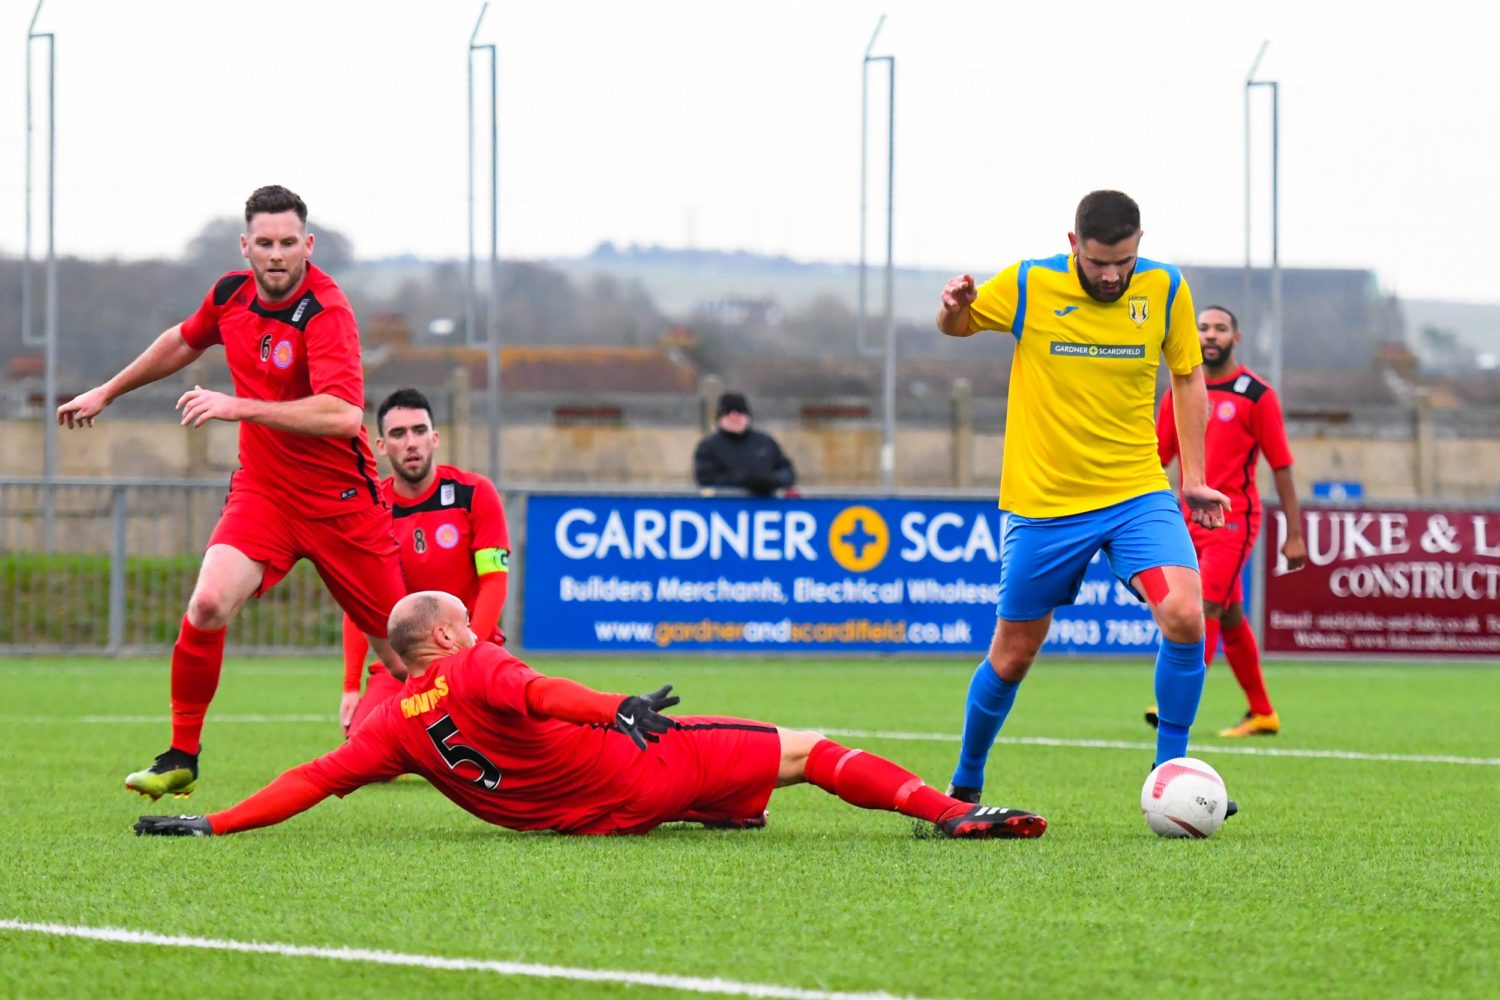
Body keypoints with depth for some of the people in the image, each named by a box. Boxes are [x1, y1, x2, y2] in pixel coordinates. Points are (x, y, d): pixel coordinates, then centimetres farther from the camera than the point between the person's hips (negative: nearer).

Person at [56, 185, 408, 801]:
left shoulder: (325, 311, -21)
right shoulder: (230, 294, 0)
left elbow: (344, 413, -35)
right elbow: (185, 342, 24)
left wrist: (241, 407, -36)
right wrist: (107, 393, 32)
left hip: (340, 497, -4)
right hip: (261, 490, 4)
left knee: (397, 646, 0)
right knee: (207, 604, -19)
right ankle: (181, 759, -7)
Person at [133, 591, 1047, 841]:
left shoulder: (395, 727, 1)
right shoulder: (475, 667, -14)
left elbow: (310, 779, -7)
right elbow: (531, 690, -35)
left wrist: (211, 826, -8)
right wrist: (616, 708, -44)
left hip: (597, 812, 6)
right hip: (646, 771, -6)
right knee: (804, 748, 1)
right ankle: (951, 812, -6)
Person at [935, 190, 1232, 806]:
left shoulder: (1165, 289, -3)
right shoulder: (1028, 287, -8)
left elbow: (1187, 374, 12)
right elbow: (957, 327, 8)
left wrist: (1193, 477, 9)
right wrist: (954, 307, -17)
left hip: (1137, 494, 1)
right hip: (1042, 502, -1)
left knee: (1185, 617, -22)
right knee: (1014, 653, 8)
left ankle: (1170, 776, -7)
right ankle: (964, 788, 30)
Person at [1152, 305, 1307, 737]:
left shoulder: (1256, 394, -4)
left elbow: (1281, 465, -3)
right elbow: (1158, 457, 12)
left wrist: (1295, 534, -5)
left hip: (1234, 518, -6)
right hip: (1191, 519, 6)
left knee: (1207, 604, -18)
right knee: (1230, 617, 11)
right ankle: (1261, 713, 21)